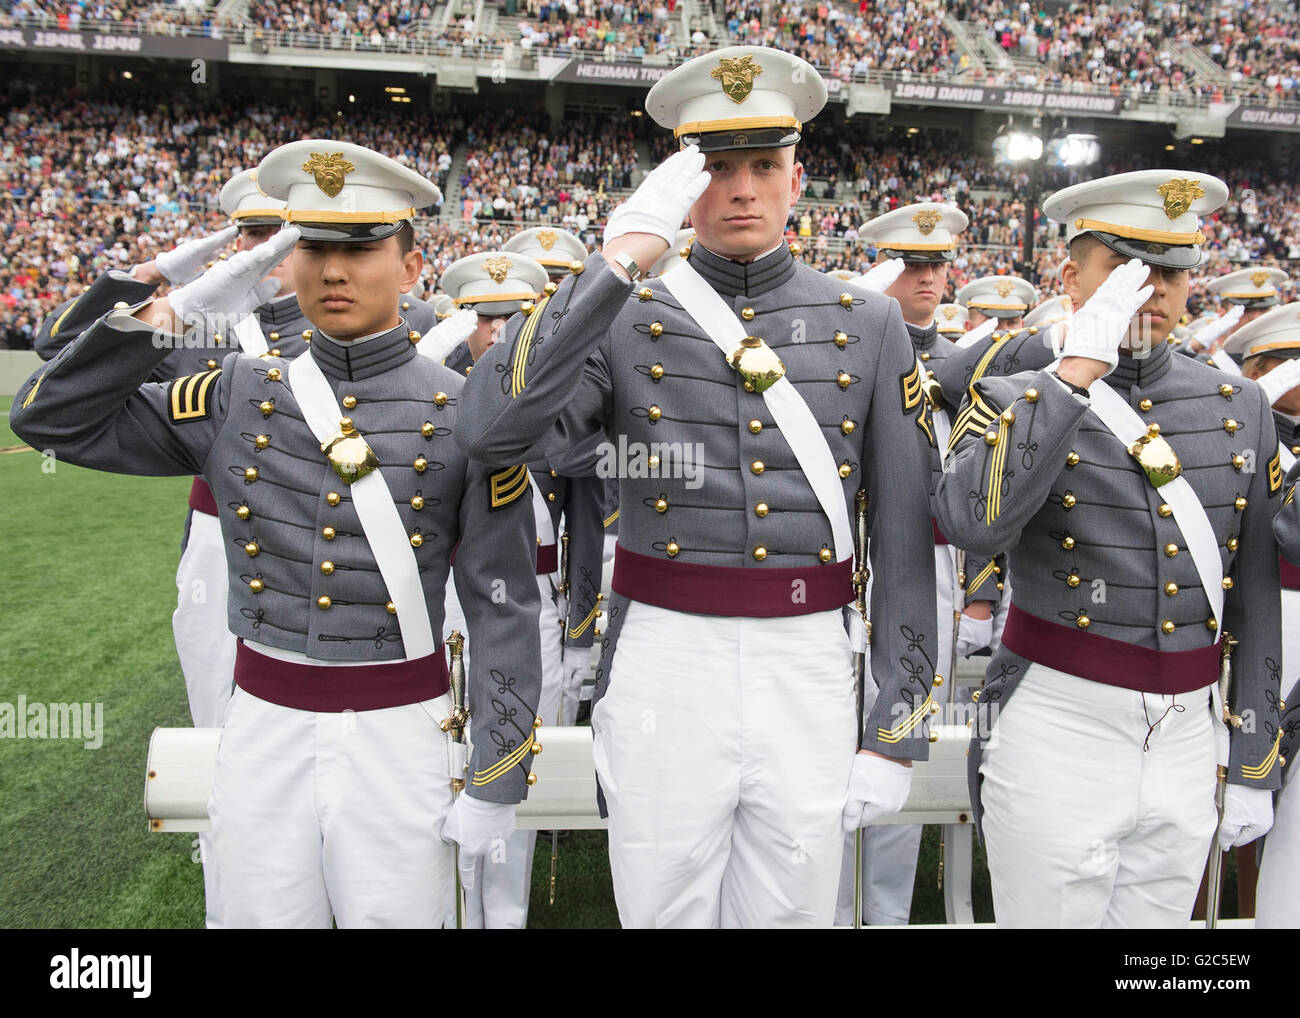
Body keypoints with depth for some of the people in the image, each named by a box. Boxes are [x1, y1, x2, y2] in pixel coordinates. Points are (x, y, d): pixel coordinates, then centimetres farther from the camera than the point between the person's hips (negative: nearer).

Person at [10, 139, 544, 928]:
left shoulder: (466, 414, -8)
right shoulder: (239, 396, 1)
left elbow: (506, 608, -7)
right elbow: (54, 418, 4)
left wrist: (495, 782, -7)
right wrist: (176, 311, -6)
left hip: (401, 740, -2)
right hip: (263, 727, 3)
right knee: (260, 915, 18)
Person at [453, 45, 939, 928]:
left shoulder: (869, 325, 3)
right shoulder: (623, 318, -1)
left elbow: (905, 539, 3)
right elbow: (490, 431, -19)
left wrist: (900, 730, 1)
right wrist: (618, 262, -22)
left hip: (810, 670, 1)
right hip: (663, 666, -1)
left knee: (792, 910, 15)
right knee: (662, 909, 15)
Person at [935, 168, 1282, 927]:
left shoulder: (1240, 408, 6)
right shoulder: (1016, 399, -5)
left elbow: (1257, 593, 9)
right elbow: (973, 521, -27)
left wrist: (1256, 761, 9)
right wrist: (1079, 369, -24)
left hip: (1188, 734, 4)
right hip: (1056, 727, -4)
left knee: (1158, 913, 16)